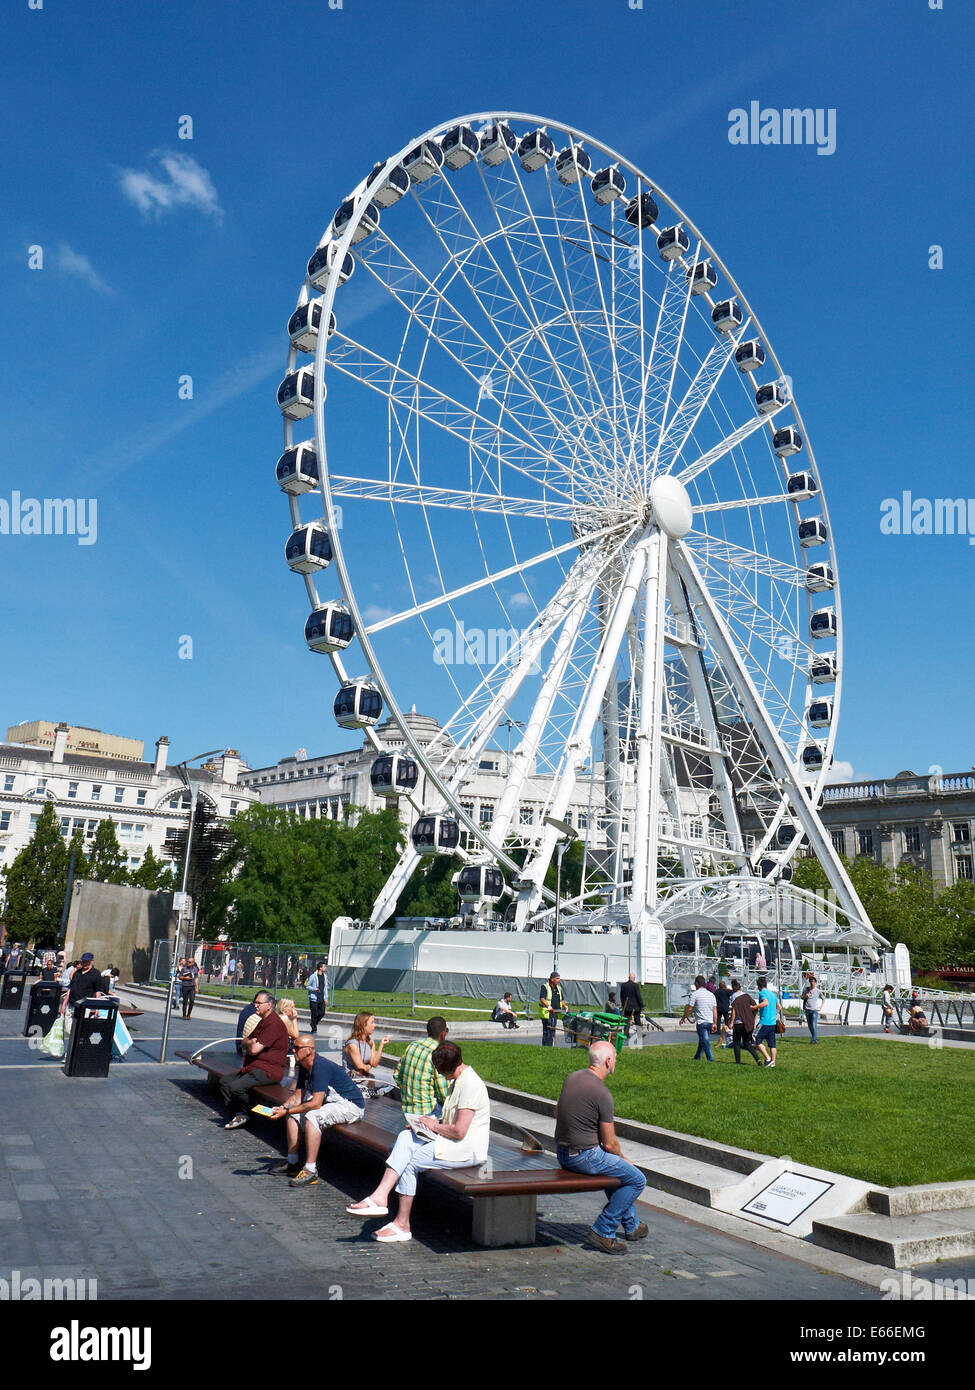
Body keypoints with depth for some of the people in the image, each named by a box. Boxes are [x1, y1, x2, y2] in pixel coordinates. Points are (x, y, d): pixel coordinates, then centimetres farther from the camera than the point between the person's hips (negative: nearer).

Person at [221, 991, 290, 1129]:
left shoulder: (274, 1024, -17)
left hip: (269, 1070, -11)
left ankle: (242, 1115, 0)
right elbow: (243, 1043, 21)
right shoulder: (262, 1022, 19)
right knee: (225, 1082, 7)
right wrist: (251, 1043, -3)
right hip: (254, 1067, 11)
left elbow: (254, 1049, -21)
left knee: (236, 1087, -23)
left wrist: (249, 1043, 2)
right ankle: (237, 1113, 5)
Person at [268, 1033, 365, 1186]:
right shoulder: (303, 1067, 4)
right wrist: (282, 1107, -11)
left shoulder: (321, 1067, -26)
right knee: (292, 1113, 6)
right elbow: (298, 1095, 8)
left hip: (351, 1106, -10)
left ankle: (311, 1171, -28)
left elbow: (316, 1103, -30)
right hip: (332, 1104, 10)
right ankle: (293, 1162, 11)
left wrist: (286, 1111, -27)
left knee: (311, 1115, -31)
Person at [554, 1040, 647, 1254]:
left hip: (562, 1152, 9)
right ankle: (603, 1231, 4)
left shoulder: (571, 1077, 4)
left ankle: (632, 1225, 38)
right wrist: (622, 1158, 7)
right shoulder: (602, 1093, -20)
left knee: (618, 1169, 30)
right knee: (636, 1180, 2)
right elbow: (610, 1143, -15)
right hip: (584, 1155, -9)